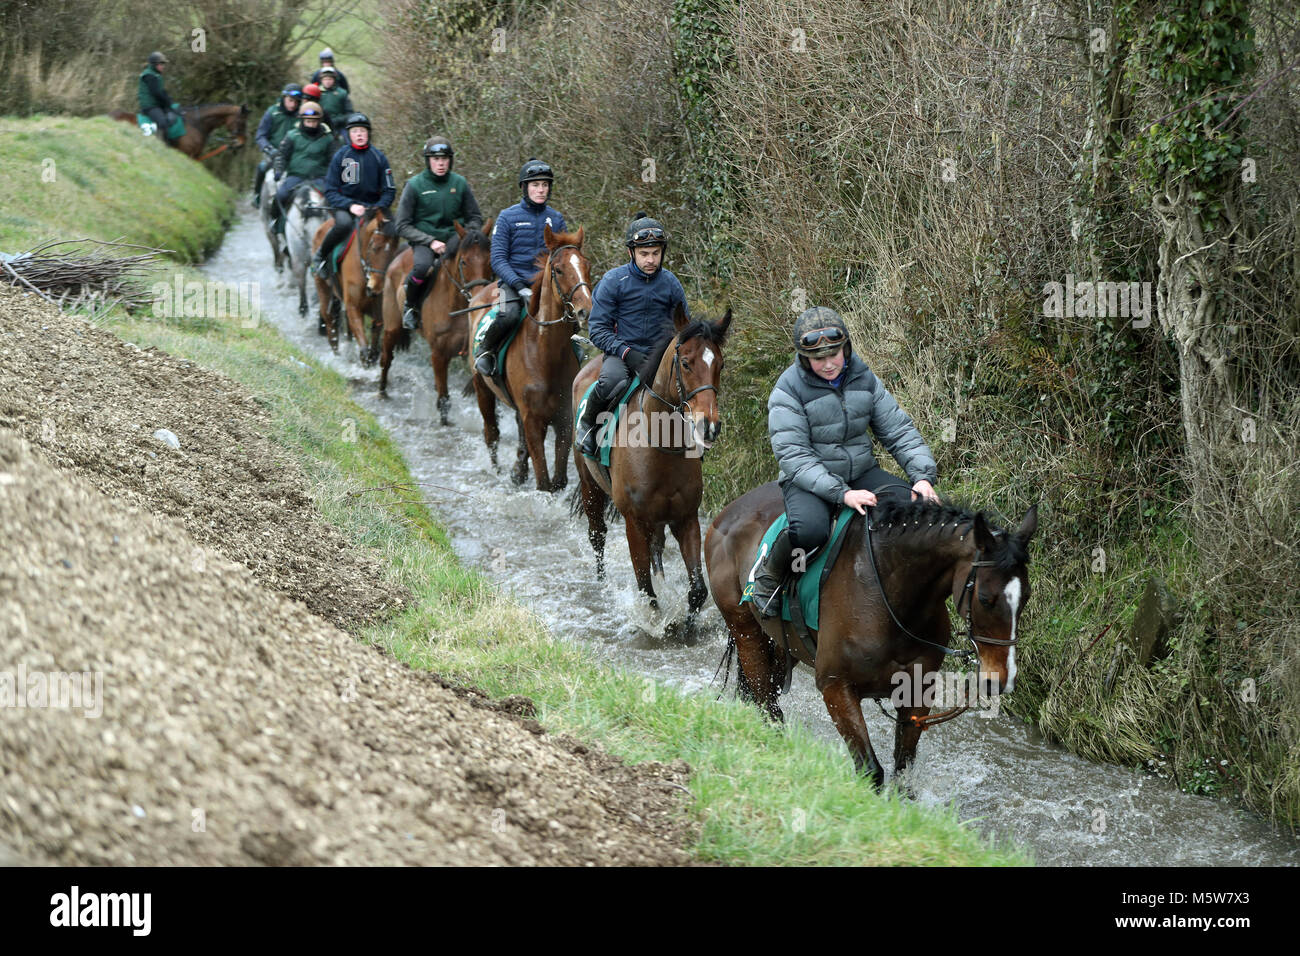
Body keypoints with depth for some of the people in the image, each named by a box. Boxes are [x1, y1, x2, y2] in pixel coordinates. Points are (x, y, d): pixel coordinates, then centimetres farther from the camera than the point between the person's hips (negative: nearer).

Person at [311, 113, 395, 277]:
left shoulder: (379, 157, 4)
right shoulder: (340, 156, -1)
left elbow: (389, 191, 5)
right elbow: (330, 192, -3)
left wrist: (378, 207, -14)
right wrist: (350, 206, -18)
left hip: (372, 206, 3)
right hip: (344, 205, -3)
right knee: (344, 223, -37)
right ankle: (320, 256, -14)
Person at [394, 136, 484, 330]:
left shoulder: (460, 183, 7)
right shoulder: (415, 185, -1)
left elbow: (475, 218, 15)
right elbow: (403, 226, -2)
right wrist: (430, 241, -14)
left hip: (453, 238, 2)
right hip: (423, 240, -2)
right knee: (423, 266, -36)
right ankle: (411, 307, -10)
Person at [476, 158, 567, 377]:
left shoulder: (556, 219, 11)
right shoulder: (508, 217, 0)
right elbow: (498, 259, -5)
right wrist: (520, 286, -18)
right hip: (514, 281, -4)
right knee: (509, 316, -32)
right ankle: (486, 351, -5)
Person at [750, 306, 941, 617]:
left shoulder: (864, 378, 3)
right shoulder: (789, 390, -13)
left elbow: (898, 430, 5)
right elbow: (794, 456, -19)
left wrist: (922, 475, -12)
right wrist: (842, 494, -31)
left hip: (862, 474, 5)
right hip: (809, 480, -5)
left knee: (925, 508, -18)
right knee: (809, 528, -38)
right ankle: (769, 576, -7)